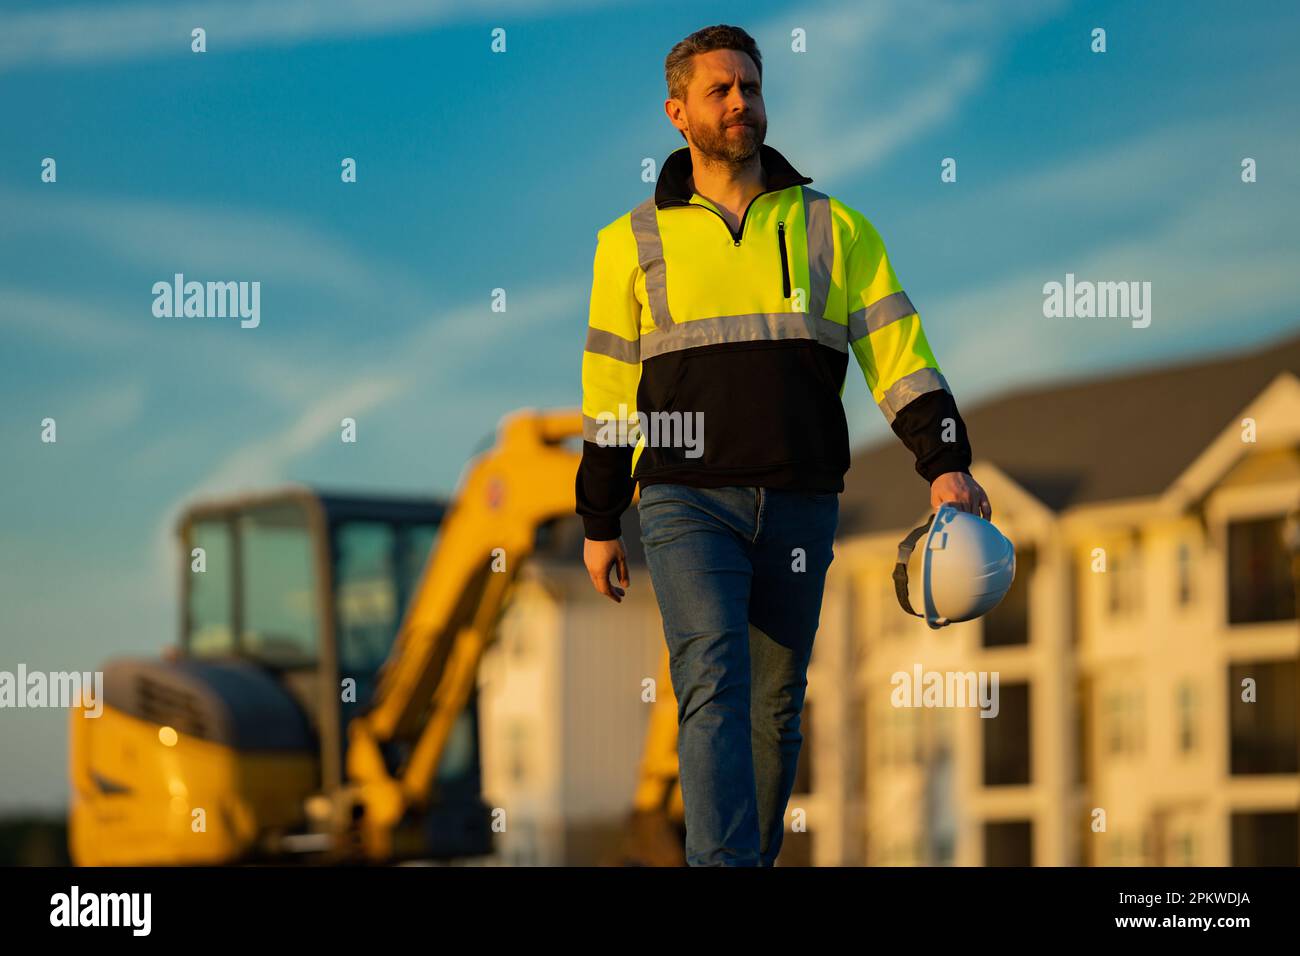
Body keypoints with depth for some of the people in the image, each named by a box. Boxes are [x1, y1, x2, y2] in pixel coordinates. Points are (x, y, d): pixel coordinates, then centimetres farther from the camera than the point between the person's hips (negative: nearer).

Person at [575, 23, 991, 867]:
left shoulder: (836, 230, 10)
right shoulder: (635, 243, 9)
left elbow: (898, 353, 3)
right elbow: (609, 391, 13)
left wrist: (946, 464, -10)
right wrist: (599, 524, 12)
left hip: (799, 504, 2)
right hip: (686, 502, -2)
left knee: (777, 708, 8)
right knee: (714, 685, -18)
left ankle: (756, 855, 23)